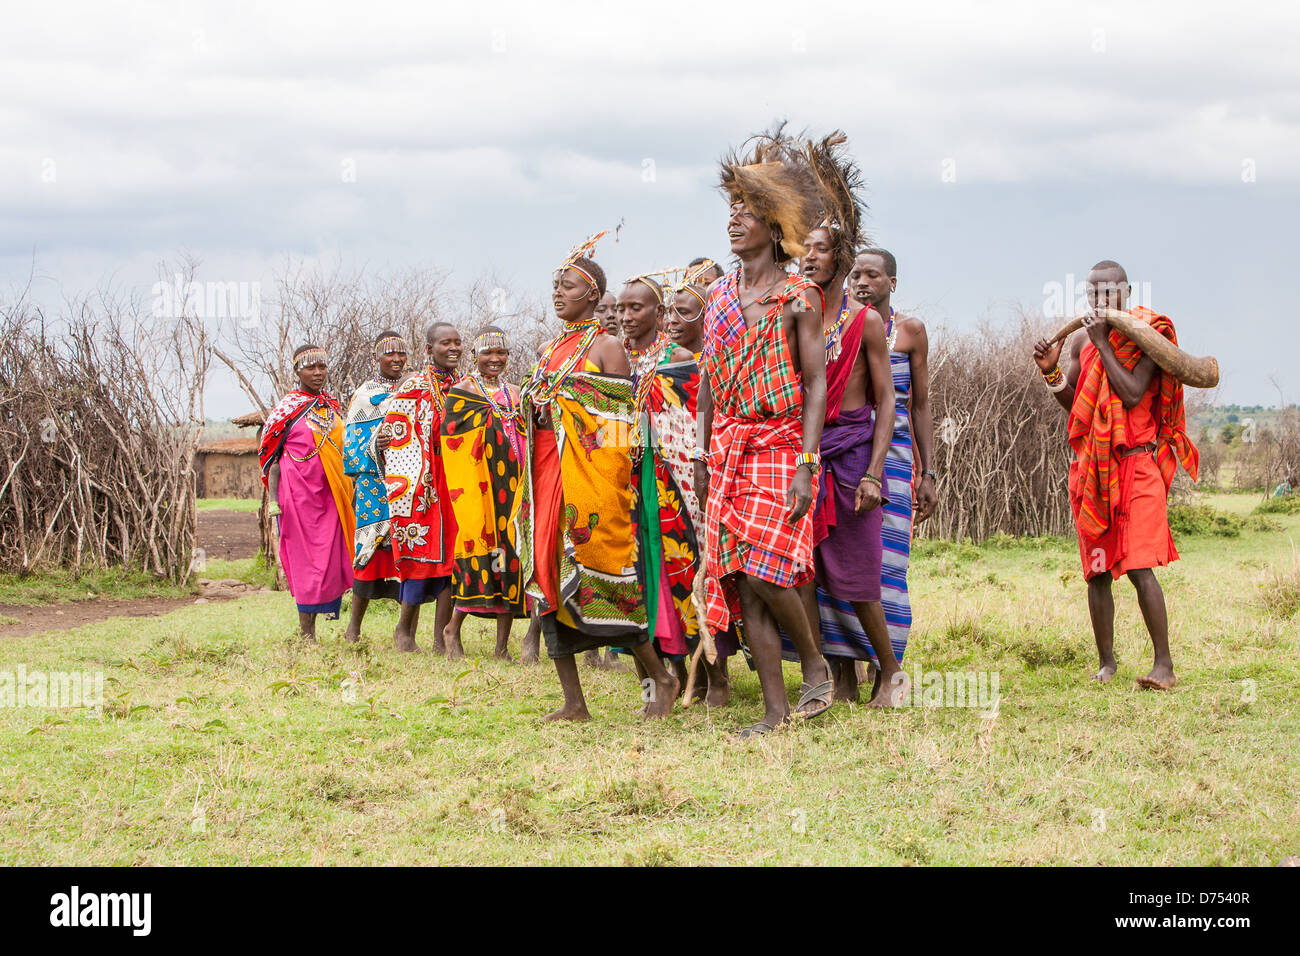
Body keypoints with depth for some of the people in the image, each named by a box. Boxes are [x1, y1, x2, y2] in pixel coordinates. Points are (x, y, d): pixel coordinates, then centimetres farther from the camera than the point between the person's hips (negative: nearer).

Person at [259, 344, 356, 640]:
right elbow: (271, 457, -2)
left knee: (334, 554, 1)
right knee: (306, 557, -3)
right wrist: (273, 499, -8)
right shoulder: (287, 408, -2)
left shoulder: (334, 406, 12)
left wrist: (349, 491, 12)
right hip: (299, 491, -4)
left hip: (332, 492, 5)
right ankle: (306, 633, 0)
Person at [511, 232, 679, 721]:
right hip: (547, 474, 7)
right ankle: (573, 701, 6)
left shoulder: (606, 347, -2)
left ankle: (661, 678, 7)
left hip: (589, 474, -7)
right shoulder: (551, 349, 18)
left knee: (597, 574, -10)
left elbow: (621, 419, -7)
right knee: (548, 577, 2)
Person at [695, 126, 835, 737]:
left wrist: (807, 463, -15)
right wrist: (702, 456, 10)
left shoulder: (798, 297, -3)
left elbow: (817, 384, -7)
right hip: (729, 448, 5)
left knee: (764, 570, -18)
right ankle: (775, 708, 2)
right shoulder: (720, 296, 12)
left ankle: (815, 663, 8)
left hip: (781, 443, -5)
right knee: (740, 580, -2)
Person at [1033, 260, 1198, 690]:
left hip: (1137, 465, -5)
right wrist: (1052, 371, -7)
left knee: (1139, 566, -15)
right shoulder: (1082, 341, 12)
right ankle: (1106, 664, 13)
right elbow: (1072, 405, 11)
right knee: (1097, 569, 5)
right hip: (1092, 468, 6)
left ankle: (1164, 663, -11)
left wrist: (1102, 344, -17)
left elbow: (1132, 394, -18)